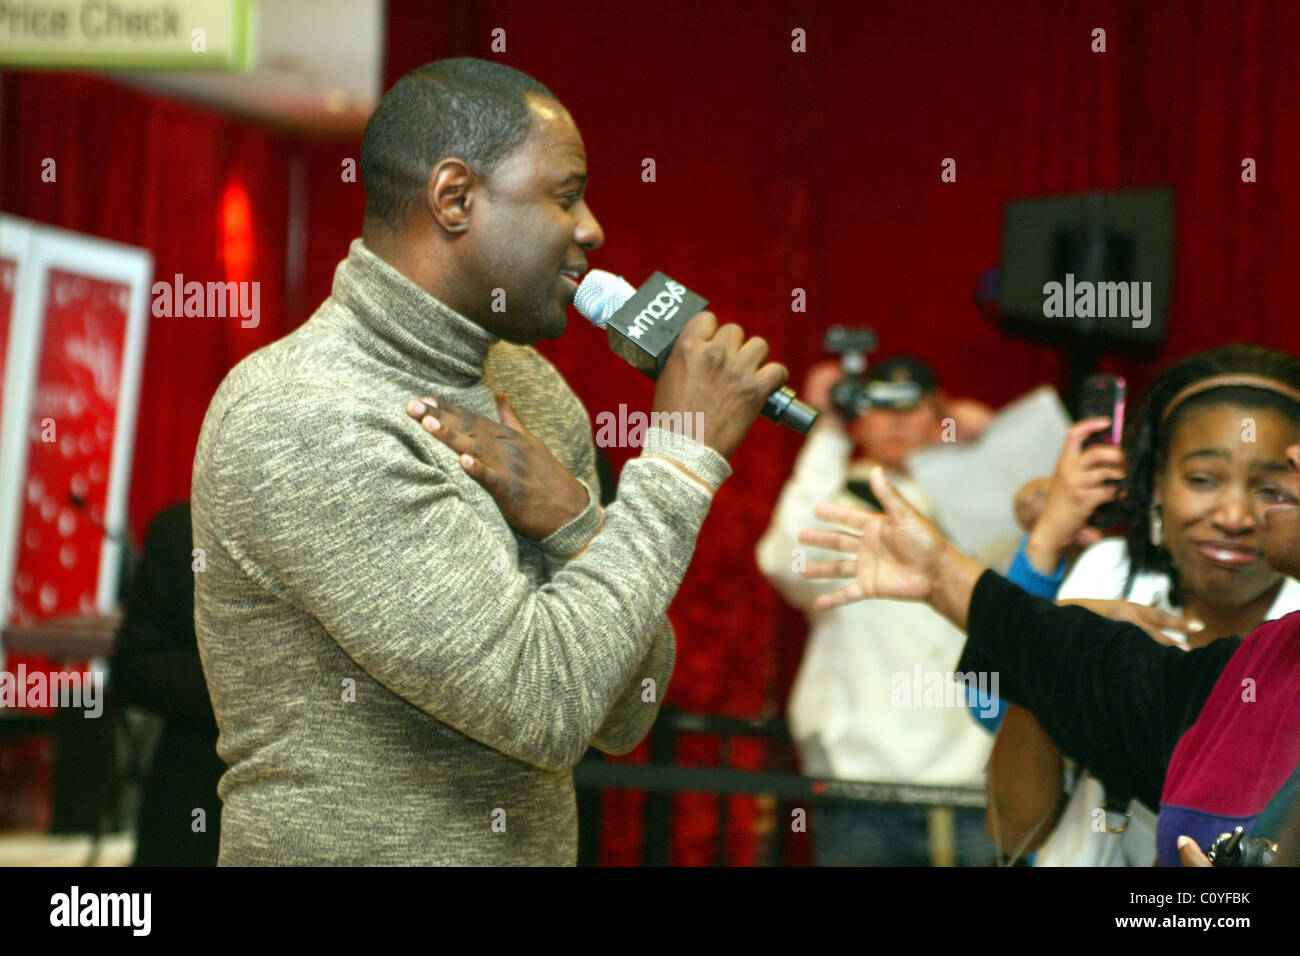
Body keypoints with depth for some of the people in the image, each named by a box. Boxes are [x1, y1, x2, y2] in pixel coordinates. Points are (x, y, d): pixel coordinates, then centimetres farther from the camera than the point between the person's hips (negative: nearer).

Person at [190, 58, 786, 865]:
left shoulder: (532, 388, 4)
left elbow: (625, 720, 3)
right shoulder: (297, 420, -20)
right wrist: (683, 456, -18)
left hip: (540, 846, 7)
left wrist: (571, 522, -13)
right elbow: (544, 709, -24)